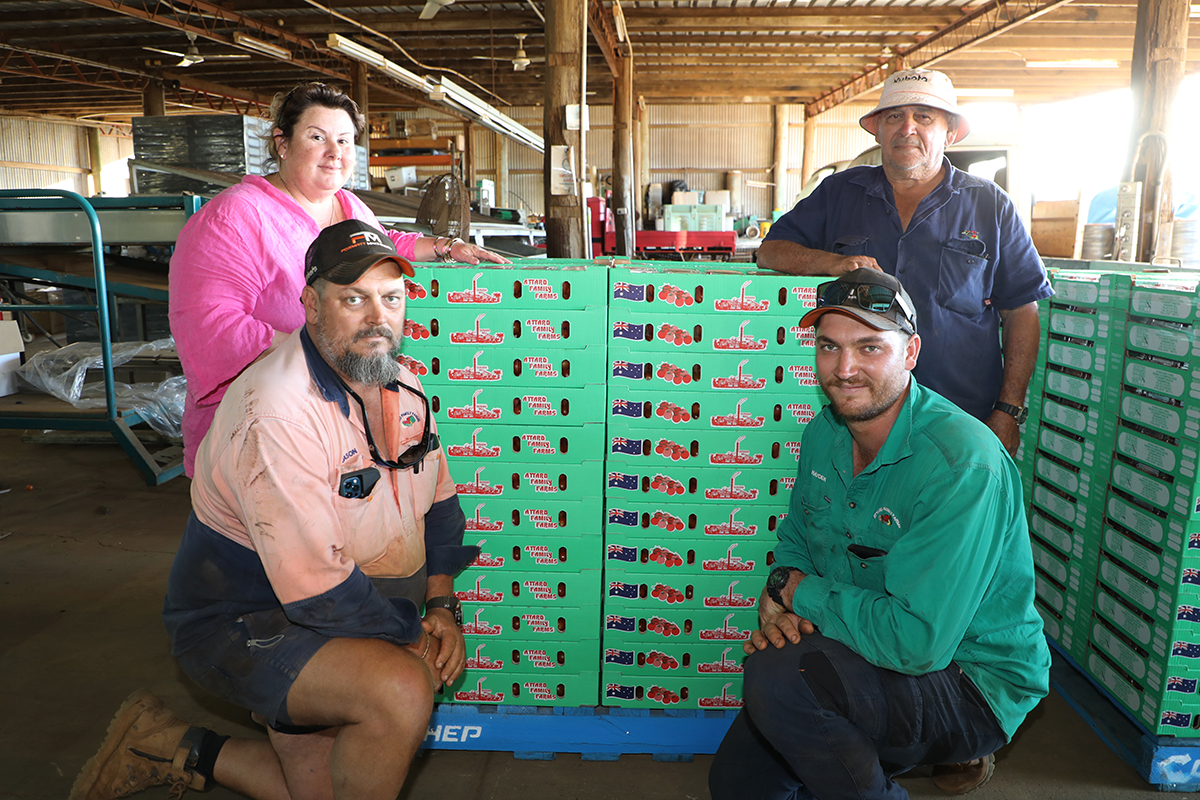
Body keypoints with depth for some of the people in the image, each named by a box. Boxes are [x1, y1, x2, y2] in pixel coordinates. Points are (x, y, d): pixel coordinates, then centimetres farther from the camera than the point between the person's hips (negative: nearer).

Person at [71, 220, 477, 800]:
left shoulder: (402, 386, 0)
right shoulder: (278, 411, -28)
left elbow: (438, 502, 11)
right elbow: (319, 589, -29)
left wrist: (442, 605, -2)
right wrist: (411, 639, -15)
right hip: (244, 620, -8)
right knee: (403, 690, -30)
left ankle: (178, 750, 27)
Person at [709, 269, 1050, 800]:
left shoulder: (961, 466, -28)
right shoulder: (823, 434, -2)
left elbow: (916, 641, -32)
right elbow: (795, 540, 11)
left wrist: (796, 592, -20)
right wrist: (782, 611, -12)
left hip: (972, 682, -7)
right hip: (859, 655, 7)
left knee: (776, 676, -31)